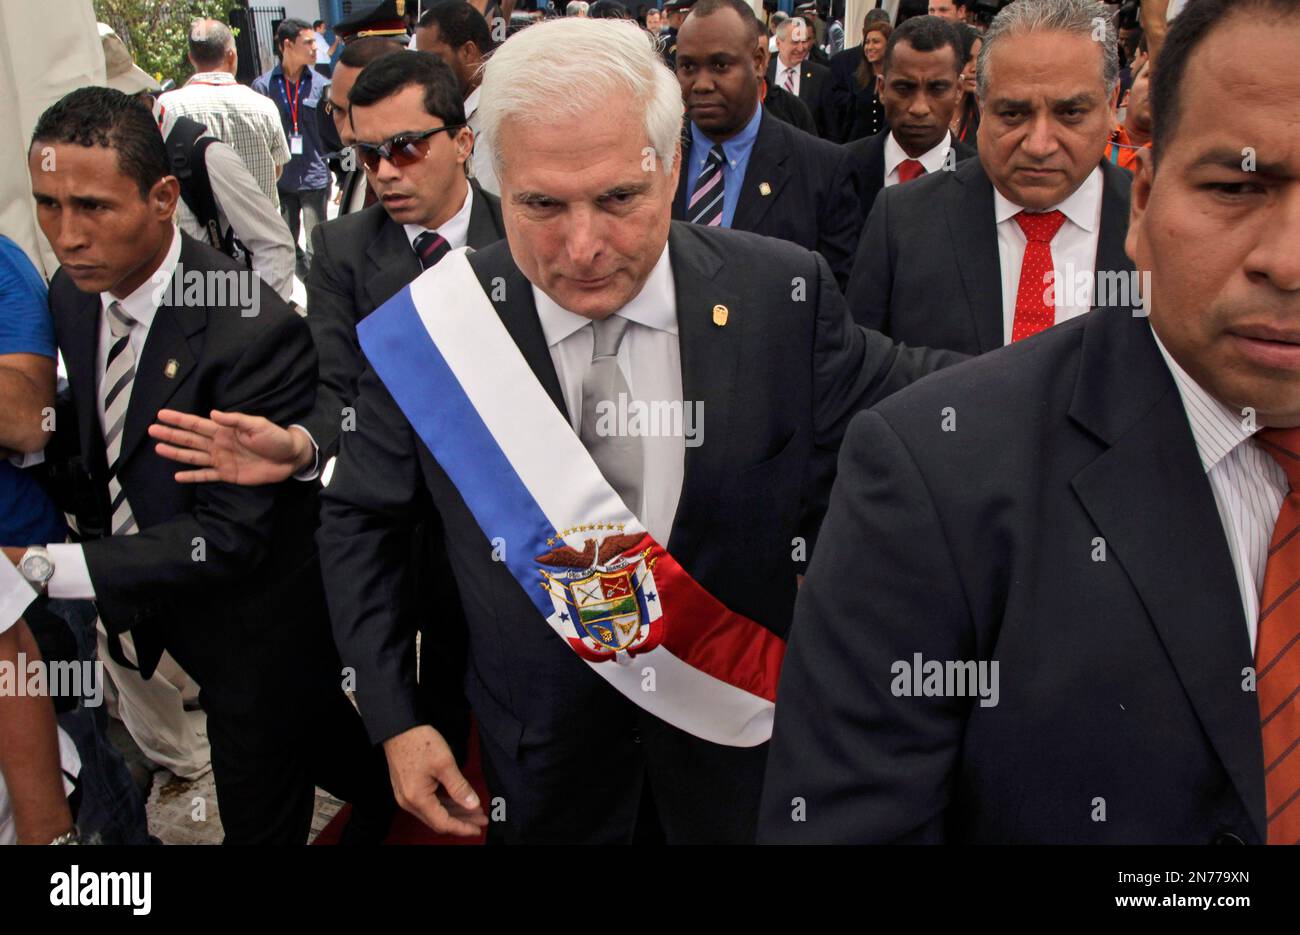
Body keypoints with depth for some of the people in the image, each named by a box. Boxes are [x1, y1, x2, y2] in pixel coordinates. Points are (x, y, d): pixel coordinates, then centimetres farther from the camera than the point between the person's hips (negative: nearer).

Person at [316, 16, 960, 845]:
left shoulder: (779, 294, -17)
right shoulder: (430, 326, -16)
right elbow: (361, 525, -4)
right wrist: (394, 719, -6)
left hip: (736, 718, 1)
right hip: (540, 741, 0)